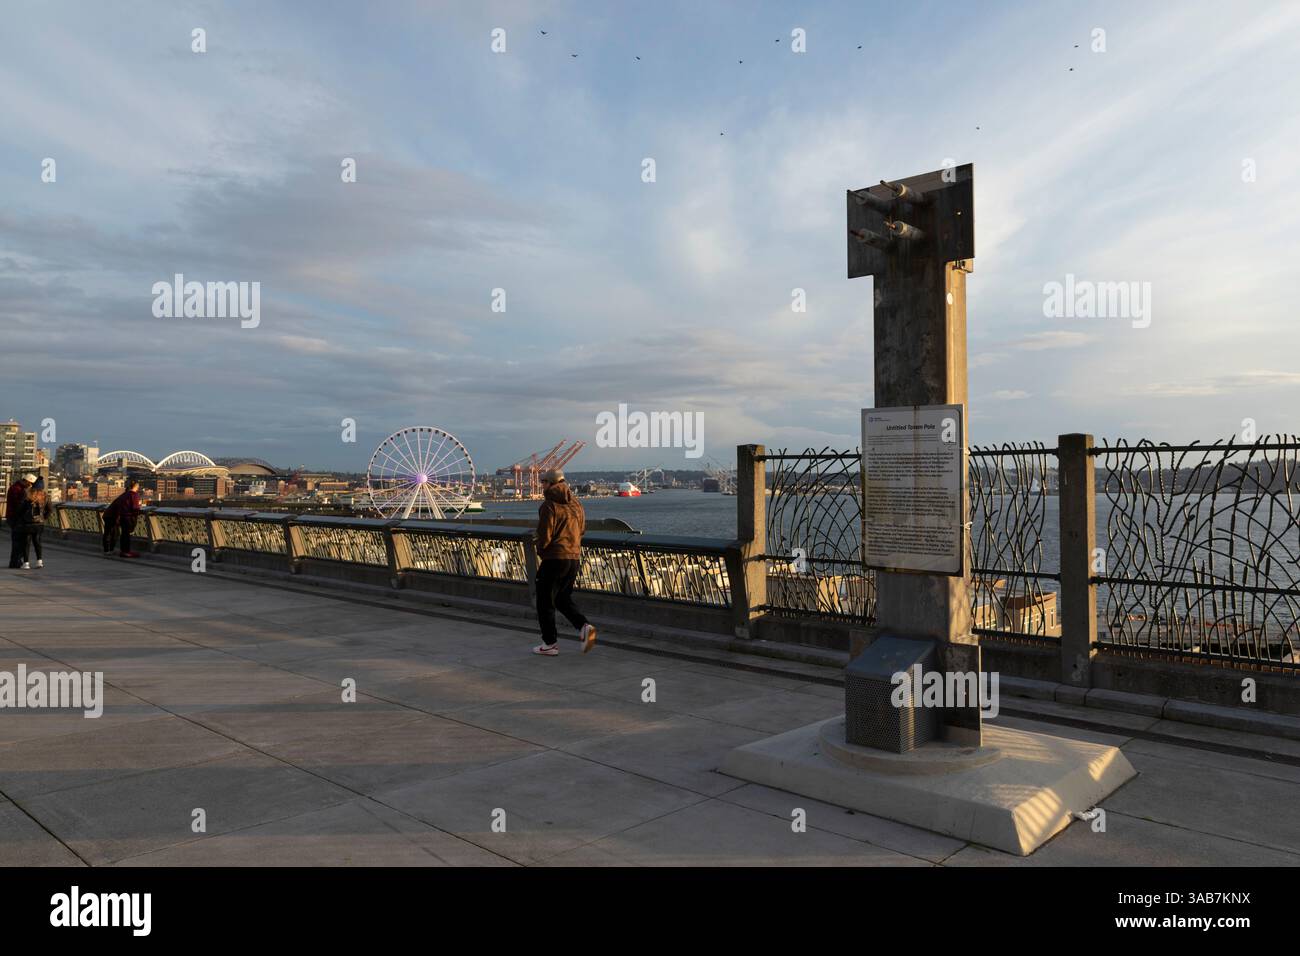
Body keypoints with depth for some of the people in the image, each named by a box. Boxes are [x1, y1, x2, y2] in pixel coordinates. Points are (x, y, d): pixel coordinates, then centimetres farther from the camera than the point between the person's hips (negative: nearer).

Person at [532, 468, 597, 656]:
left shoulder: (549, 505, -13)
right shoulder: (576, 503, 10)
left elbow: (544, 536, -15)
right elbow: (581, 529, 16)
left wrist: (540, 550, 3)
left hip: (554, 558, -7)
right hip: (574, 558, 7)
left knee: (545, 602, 6)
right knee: (563, 598, 20)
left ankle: (550, 643, 10)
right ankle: (584, 626, 0)